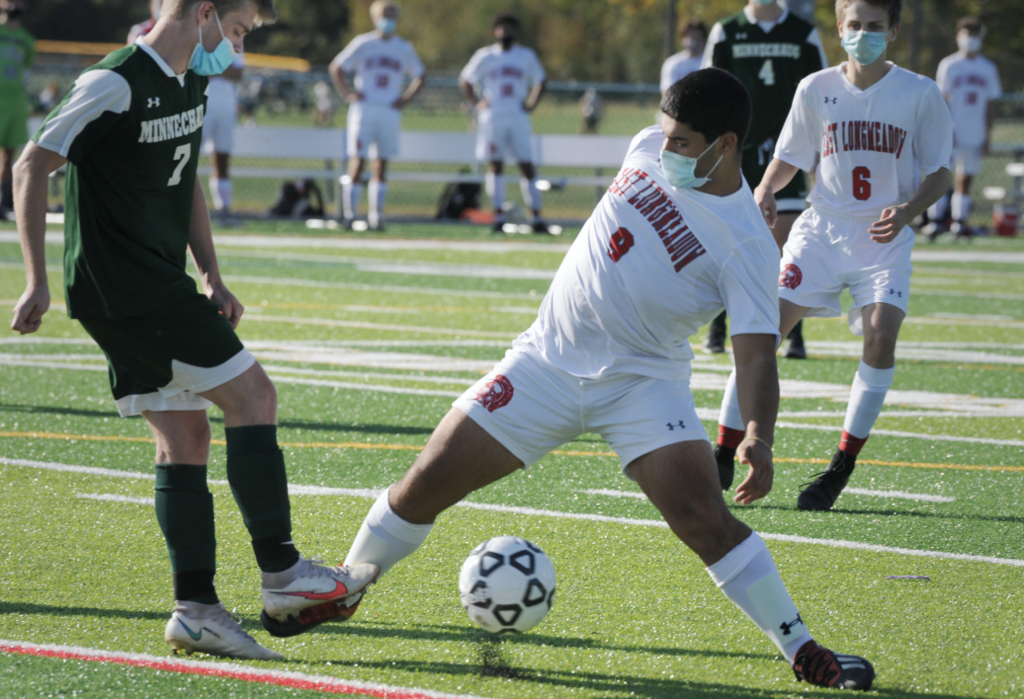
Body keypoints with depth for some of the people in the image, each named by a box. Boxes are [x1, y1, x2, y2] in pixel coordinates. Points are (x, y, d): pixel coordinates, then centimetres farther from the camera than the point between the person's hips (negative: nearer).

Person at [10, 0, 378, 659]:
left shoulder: (192, 84, 12)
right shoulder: (117, 84, -17)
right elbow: (33, 167, -15)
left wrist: (211, 275, 17)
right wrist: (37, 281, -17)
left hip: (158, 288, 9)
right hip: (122, 288, -9)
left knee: (185, 433, 6)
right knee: (252, 393, -9)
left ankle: (196, 608, 7)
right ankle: (283, 574, -4)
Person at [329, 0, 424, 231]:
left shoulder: (404, 49, 9)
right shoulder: (363, 44, 2)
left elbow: (419, 77, 21)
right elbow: (336, 68, 7)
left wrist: (405, 99, 7)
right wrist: (348, 94, -3)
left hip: (390, 112, 3)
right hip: (364, 108, -3)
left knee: (382, 164, 3)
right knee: (357, 160, -9)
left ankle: (376, 215, 7)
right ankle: (350, 213, -6)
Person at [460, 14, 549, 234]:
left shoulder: (526, 56, 8)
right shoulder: (485, 56, 4)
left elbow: (540, 81, 21)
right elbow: (465, 80, 12)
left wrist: (531, 104, 7)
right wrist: (476, 104, 0)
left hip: (518, 118, 1)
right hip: (492, 117, -1)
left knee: (527, 165, -2)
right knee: (495, 165, -2)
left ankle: (537, 217, 0)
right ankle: (499, 216, 0)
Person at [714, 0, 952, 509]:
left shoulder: (920, 94, -3)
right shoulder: (816, 90, 1)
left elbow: (938, 172, 3)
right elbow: (789, 157, 11)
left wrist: (907, 210, -16)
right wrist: (764, 191, -10)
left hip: (884, 239, -1)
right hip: (821, 230, 1)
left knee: (881, 335, -21)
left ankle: (841, 469, -8)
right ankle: (723, 458, -2)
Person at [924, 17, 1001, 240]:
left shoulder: (988, 69, 9)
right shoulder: (948, 65, 0)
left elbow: (991, 105, 12)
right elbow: (942, 101, -3)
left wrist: (988, 136, 7)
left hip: (976, 135, 3)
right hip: (952, 134, -3)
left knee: (966, 178, 6)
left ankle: (959, 222, 10)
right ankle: (936, 220, -3)